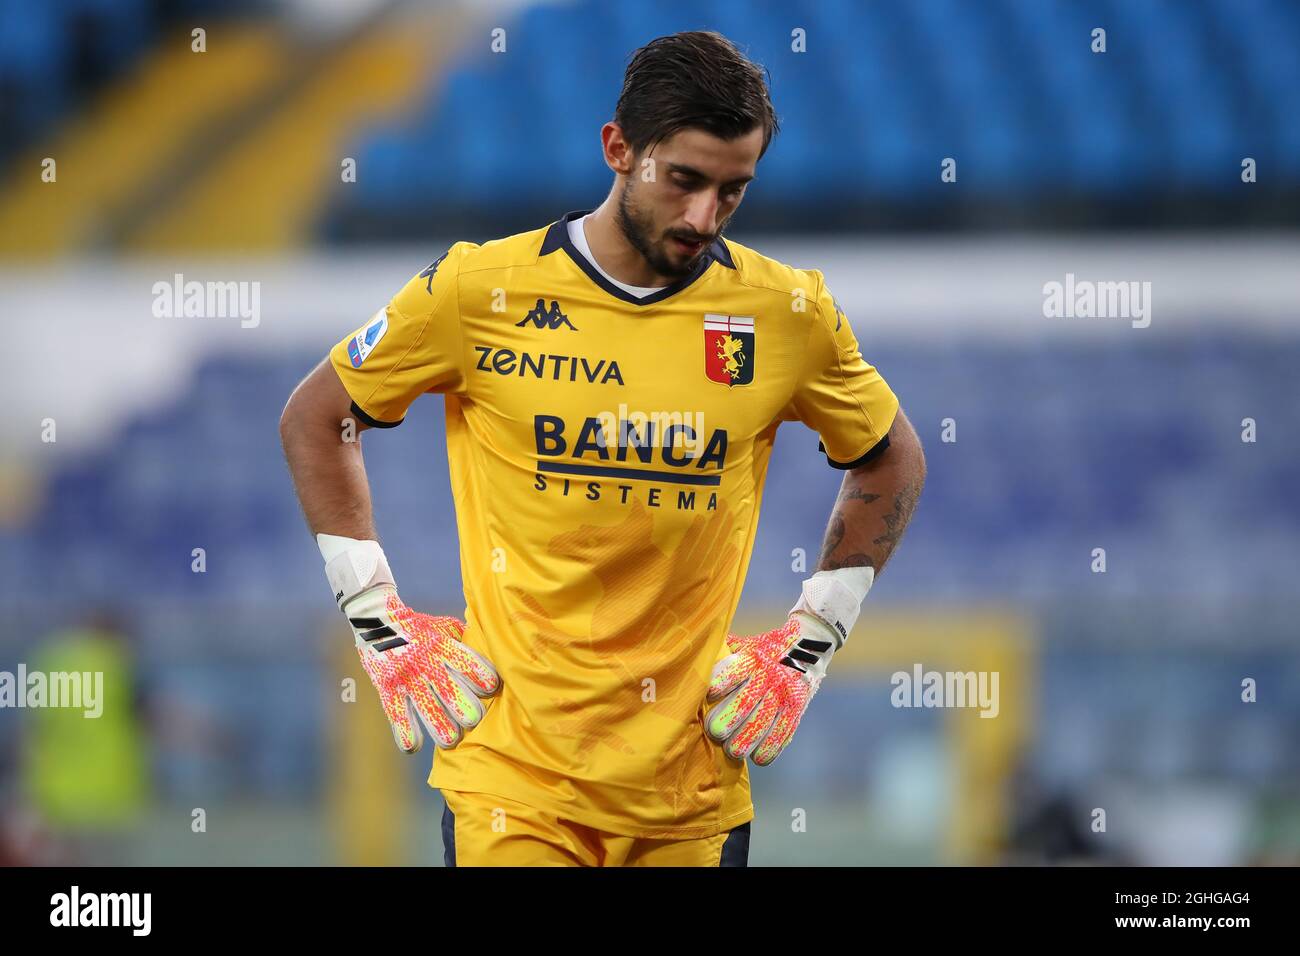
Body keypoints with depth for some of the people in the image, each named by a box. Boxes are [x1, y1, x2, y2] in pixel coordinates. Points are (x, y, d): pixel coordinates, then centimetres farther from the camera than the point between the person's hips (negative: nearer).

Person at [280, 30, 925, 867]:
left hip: (695, 790, 2)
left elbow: (894, 461, 18)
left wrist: (811, 643, 11)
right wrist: (381, 621, 4)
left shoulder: (788, 313, 1)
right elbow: (314, 420, 10)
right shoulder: (481, 291, -4)